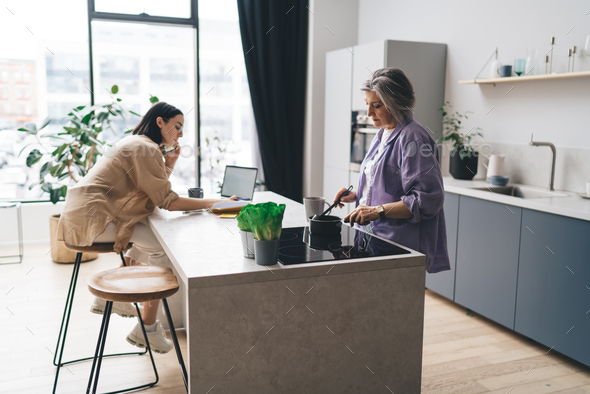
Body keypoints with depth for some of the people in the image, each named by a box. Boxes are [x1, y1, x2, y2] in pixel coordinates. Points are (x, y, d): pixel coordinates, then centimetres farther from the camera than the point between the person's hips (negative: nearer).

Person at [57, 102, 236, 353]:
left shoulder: (136, 144, 19)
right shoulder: (145, 148, -13)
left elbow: (155, 194, 18)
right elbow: (168, 202, -17)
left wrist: (168, 166, 7)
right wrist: (212, 203, -14)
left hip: (84, 213, 10)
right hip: (92, 216, -10)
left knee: (154, 240, 19)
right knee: (164, 247, -13)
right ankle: (147, 329, -6)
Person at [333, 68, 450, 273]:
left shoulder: (413, 138, -15)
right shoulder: (383, 135, 14)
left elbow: (427, 199, -20)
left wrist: (378, 210, -23)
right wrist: (357, 195, 10)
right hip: (376, 237, 8)